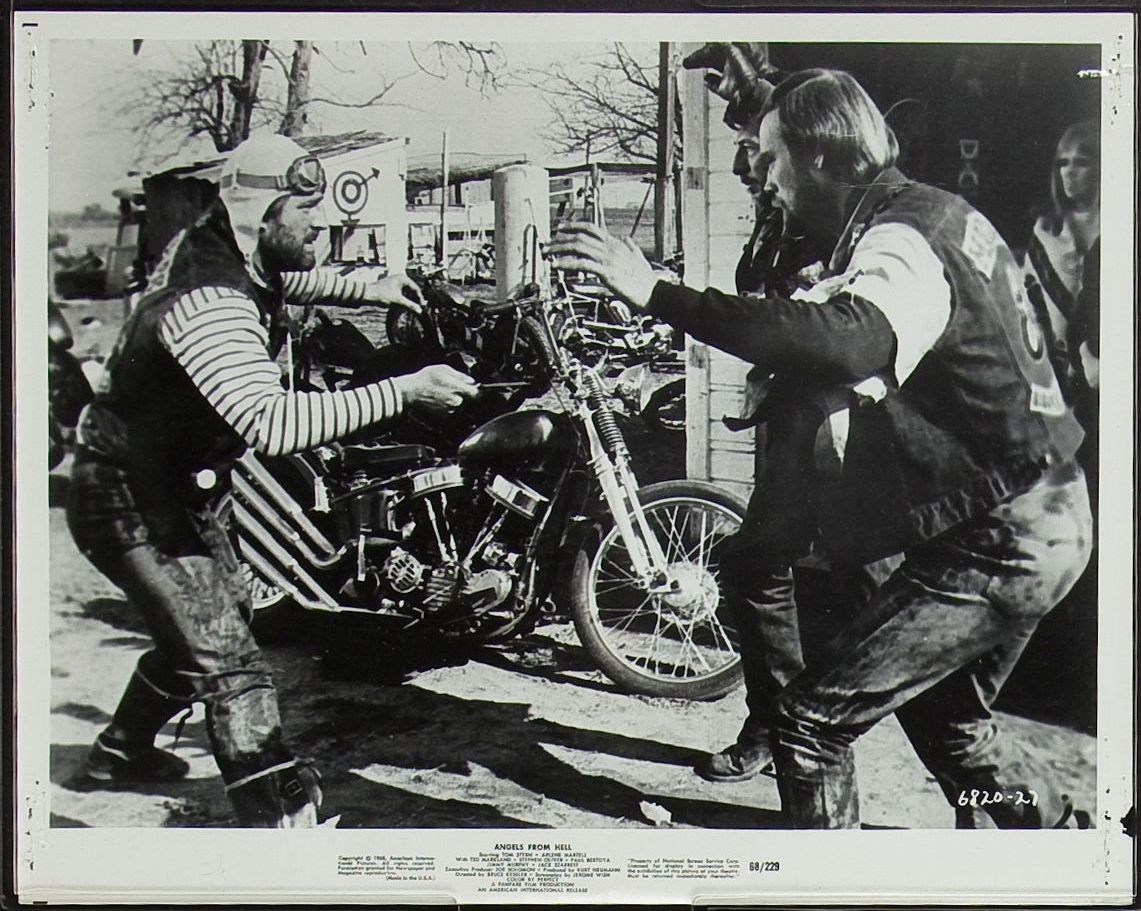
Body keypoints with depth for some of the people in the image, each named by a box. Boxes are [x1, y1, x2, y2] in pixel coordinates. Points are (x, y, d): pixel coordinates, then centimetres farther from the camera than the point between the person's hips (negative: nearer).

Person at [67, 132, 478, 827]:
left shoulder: (215, 249, -1)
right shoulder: (210, 305, -32)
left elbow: (281, 279, 26)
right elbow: (273, 423, -46)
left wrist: (363, 289, 15)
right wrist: (403, 392, -46)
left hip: (167, 480, 11)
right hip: (127, 499, -11)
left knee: (221, 614, 25)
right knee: (229, 659, -17)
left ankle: (122, 747, 45)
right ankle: (284, 819, -18)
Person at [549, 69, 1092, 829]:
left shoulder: (902, 243, -20)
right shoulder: (937, 215, 12)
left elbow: (846, 343, -43)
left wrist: (658, 294, -46)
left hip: (998, 542, -10)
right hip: (1043, 525, 10)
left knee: (815, 718, -6)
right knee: (948, 717, 28)